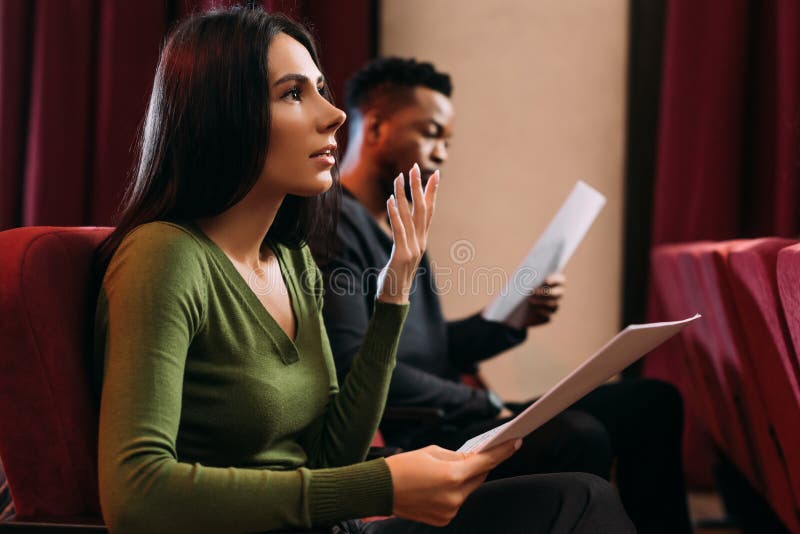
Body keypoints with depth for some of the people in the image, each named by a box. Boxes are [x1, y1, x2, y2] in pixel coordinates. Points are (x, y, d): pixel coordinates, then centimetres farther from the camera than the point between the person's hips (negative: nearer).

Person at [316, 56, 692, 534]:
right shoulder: (335, 224, -13)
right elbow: (354, 367, -23)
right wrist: (485, 402, -15)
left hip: (445, 420, 10)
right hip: (398, 439, -10)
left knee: (652, 402, 8)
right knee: (577, 438, -33)